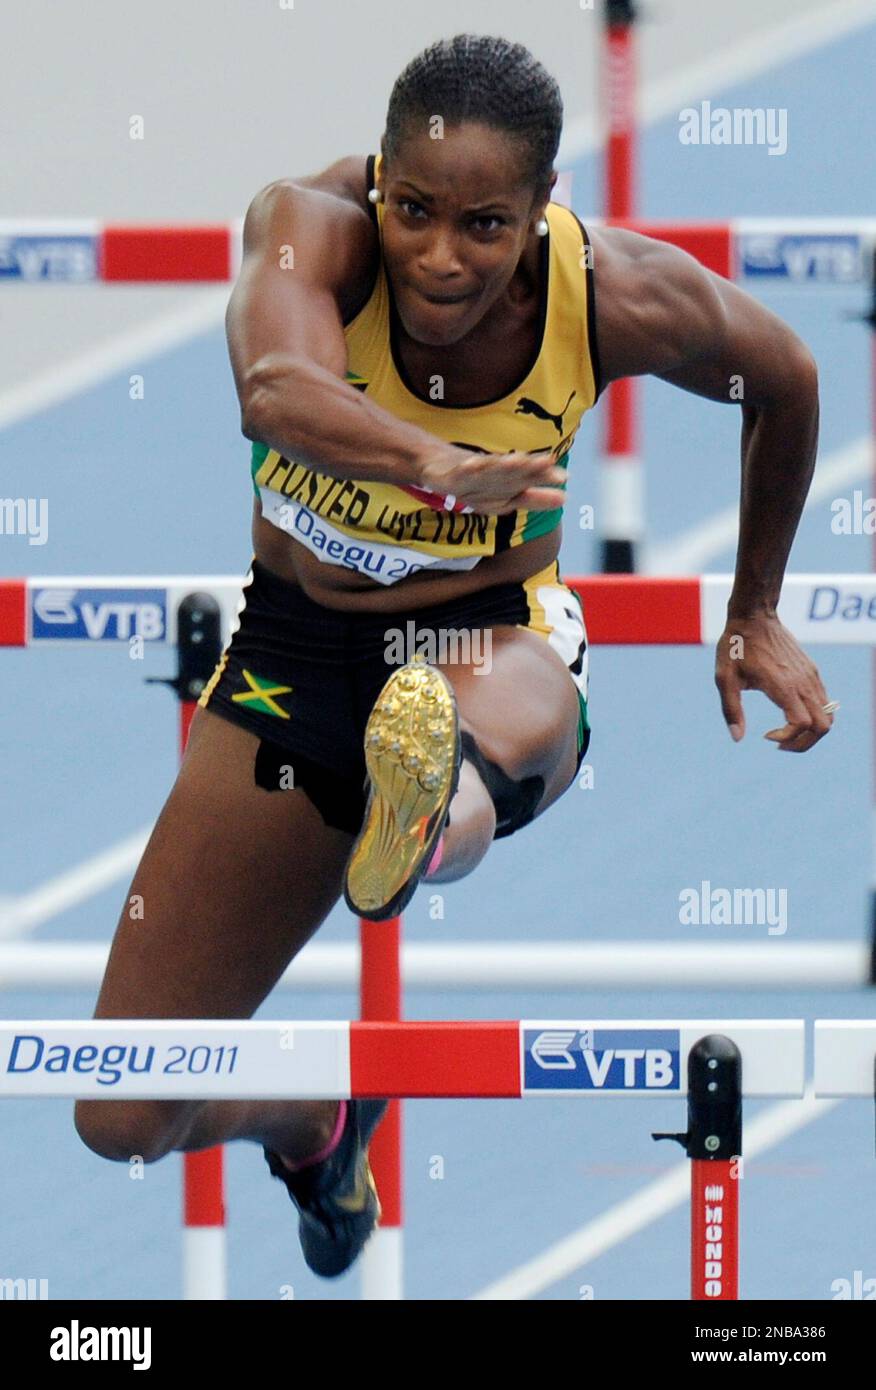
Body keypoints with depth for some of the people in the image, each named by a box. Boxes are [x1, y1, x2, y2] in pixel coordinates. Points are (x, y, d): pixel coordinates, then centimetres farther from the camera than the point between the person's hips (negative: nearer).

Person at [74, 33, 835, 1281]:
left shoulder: (623, 300, -19)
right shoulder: (311, 225, -25)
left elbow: (786, 381, 6)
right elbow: (277, 390, -49)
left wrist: (756, 618, 16)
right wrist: (435, 466, -69)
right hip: (297, 659, 2)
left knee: (517, 715, -45)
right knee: (128, 1123, 4)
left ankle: (444, 802, -82)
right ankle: (318, 1119, 39)